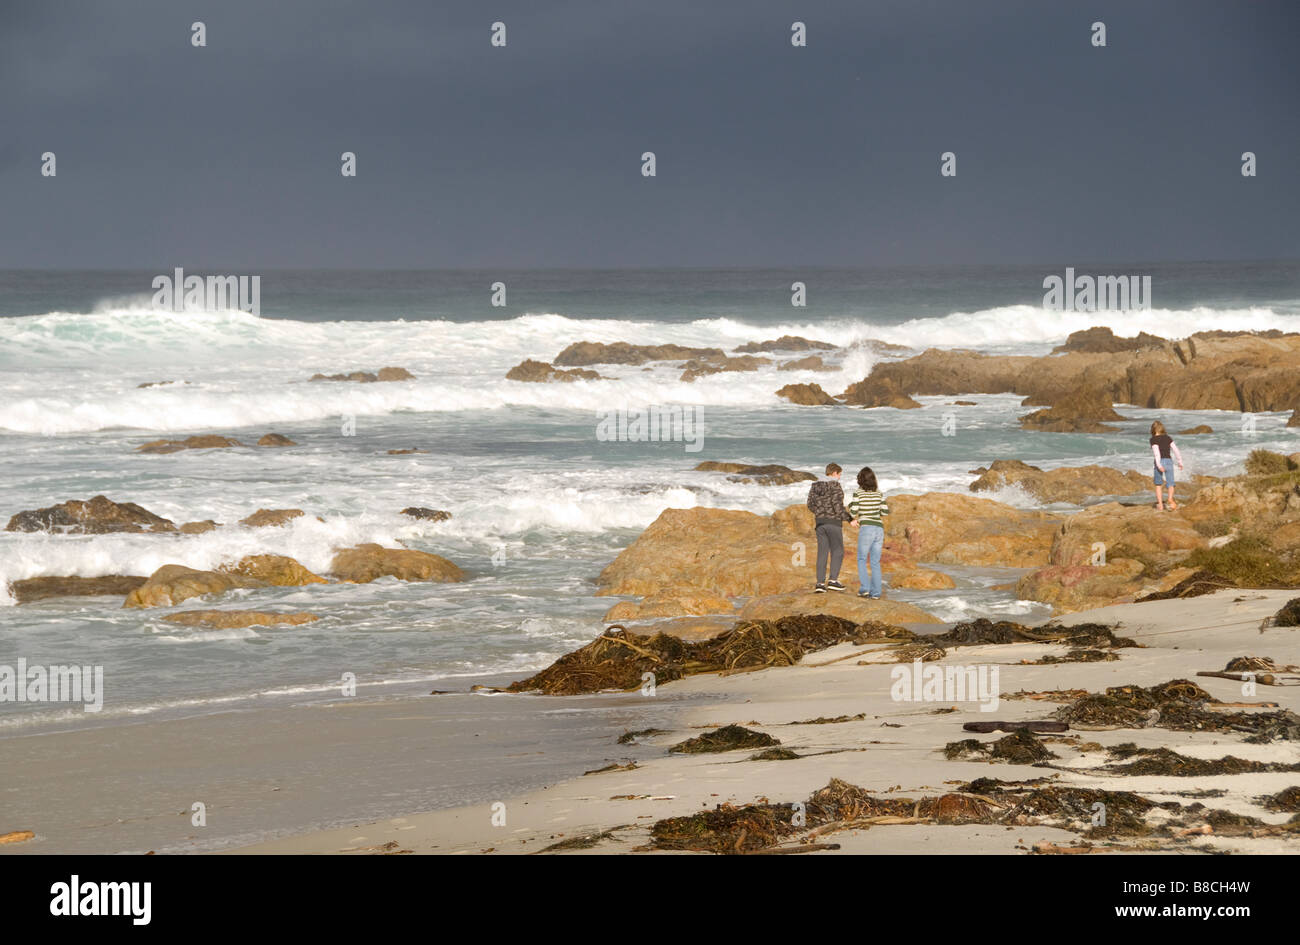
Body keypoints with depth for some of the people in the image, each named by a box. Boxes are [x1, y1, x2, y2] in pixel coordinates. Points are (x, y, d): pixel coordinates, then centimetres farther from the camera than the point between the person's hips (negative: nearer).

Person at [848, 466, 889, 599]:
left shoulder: (858, 492, -4)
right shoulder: (878, 492, 9)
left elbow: (853, 513, -8)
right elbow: (885, 512, 9)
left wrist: (850, 506, 15)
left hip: (866, 528, -4)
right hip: (879, 528, 4)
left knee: (862, 559, 10)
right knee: (875, 562, 9)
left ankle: (864, 588, -4)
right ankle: (876, 592, 2)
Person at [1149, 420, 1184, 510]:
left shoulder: (1153, 439, -2)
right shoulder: (1168, 438, 10)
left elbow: (1156, 452, -14)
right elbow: (1175, 449, 7)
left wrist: (1159, 465, -21)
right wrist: (1180, 462, 12)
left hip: (1160, 462, -2)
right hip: (1169, 461, 2)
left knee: (1158, 485, 16)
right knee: (1170, 484, 0)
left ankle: (1160, 504, 12)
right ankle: (1170, 498, -31)